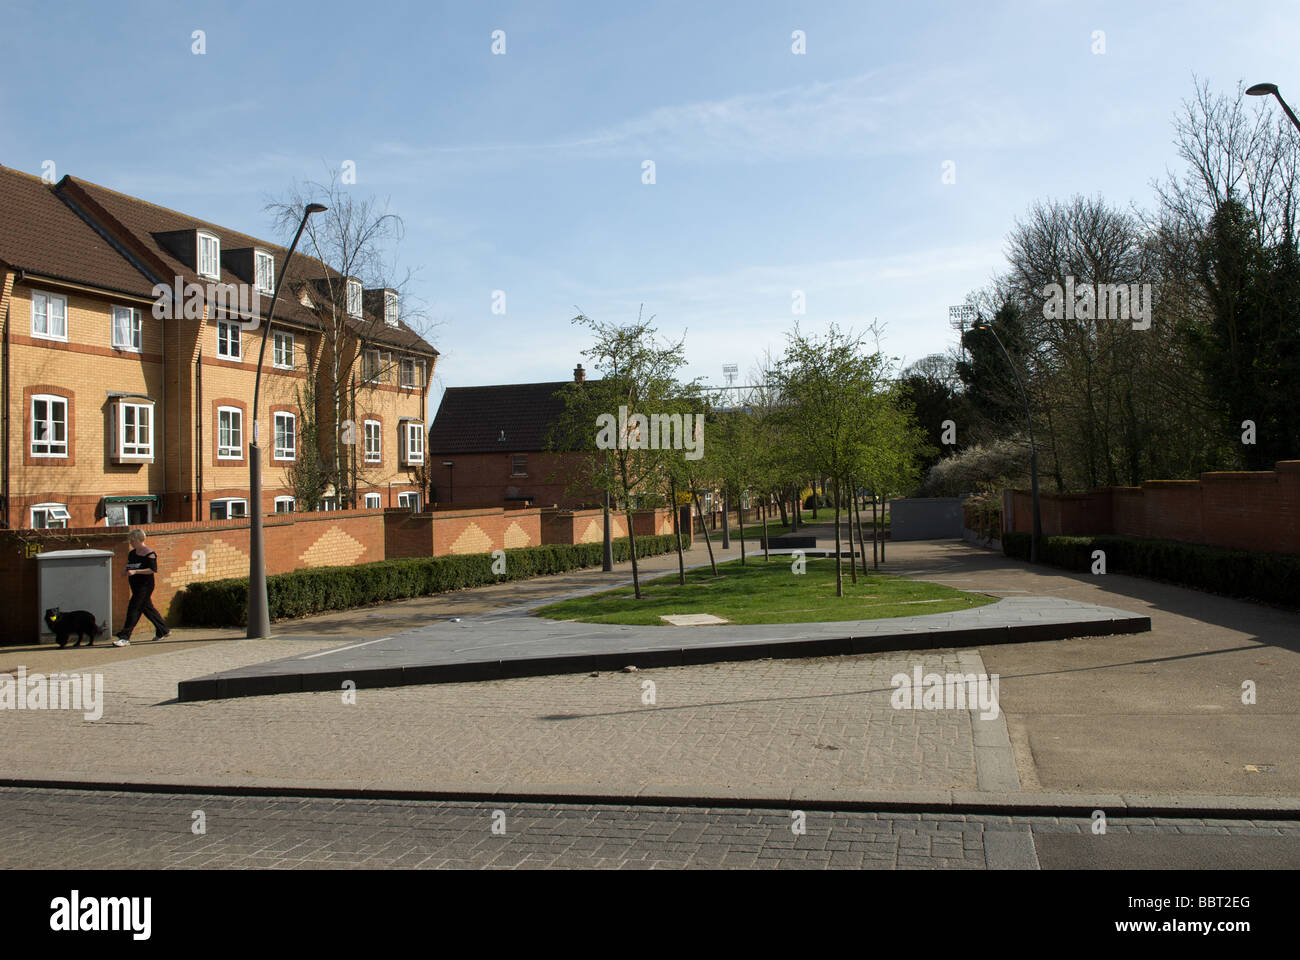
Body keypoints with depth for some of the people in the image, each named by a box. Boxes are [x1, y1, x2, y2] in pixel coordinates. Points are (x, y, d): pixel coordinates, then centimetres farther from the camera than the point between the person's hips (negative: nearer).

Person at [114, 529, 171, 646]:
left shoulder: (149, 553, -12)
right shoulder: (132, 553, 13)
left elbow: (153, 570, -18)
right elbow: (129, 567, 25)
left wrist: (135, 571, -23)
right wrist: (127, 572, 2)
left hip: (145, 585, -9)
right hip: (135, 585, 9)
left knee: (134, 608, -13)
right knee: (147, 607, 15)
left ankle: (125, 637, -14)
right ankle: (163, 630, 28)